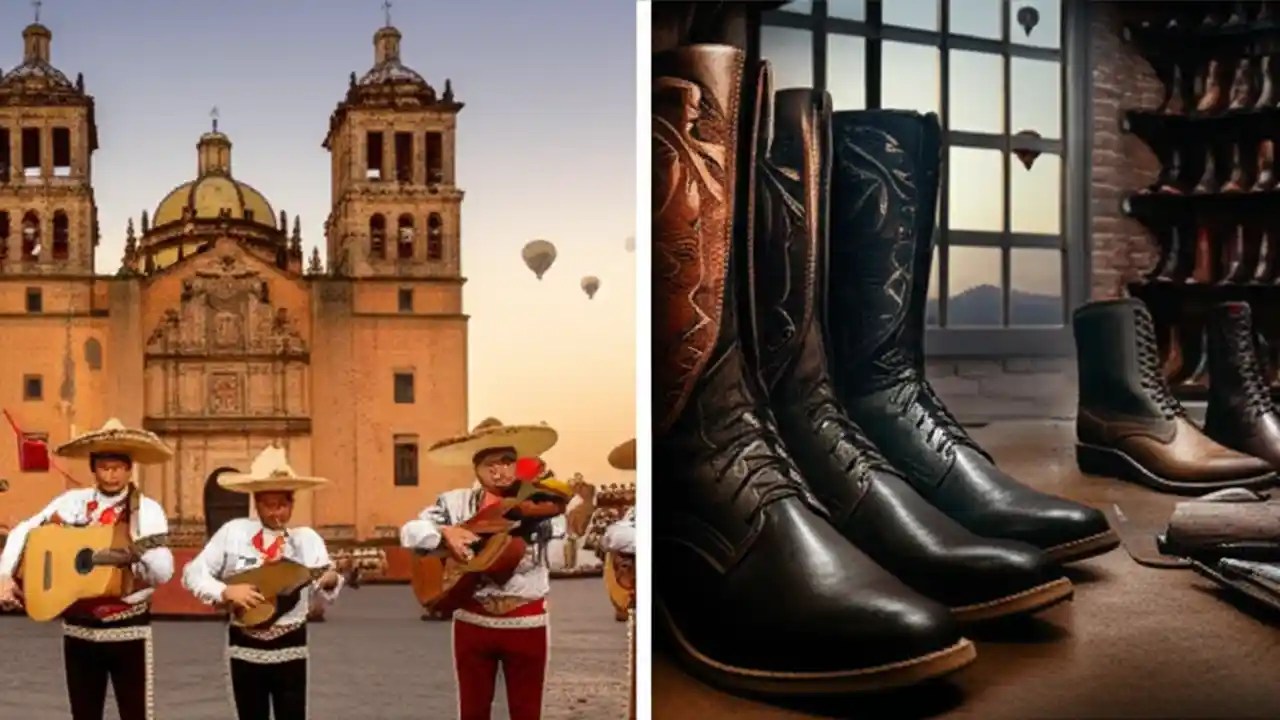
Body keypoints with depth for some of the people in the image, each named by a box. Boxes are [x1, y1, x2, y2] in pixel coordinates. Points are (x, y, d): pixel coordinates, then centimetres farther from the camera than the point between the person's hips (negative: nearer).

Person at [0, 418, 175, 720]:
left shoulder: (147, 510, -7)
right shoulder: (73, 502, 2)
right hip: (78, 627, 3)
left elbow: (164, 572, -14)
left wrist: (141, 550, -34)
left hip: (128, 628, -3)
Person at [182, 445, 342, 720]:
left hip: (290, 647, 0)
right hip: (245, 647, 1)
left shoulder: (307, 538, -1)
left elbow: (328, 591, -5)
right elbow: (193, 574, -1)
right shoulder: (233, 532, -2)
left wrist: (331, 581, -28)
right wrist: (226, 591, -17)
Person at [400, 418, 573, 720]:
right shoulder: (456, 502, 0)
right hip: (472, 621, 1)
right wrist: (445, 534, -21)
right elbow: (409, 531, -3)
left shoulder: (538, 499, -4)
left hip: (527, 622, -1)